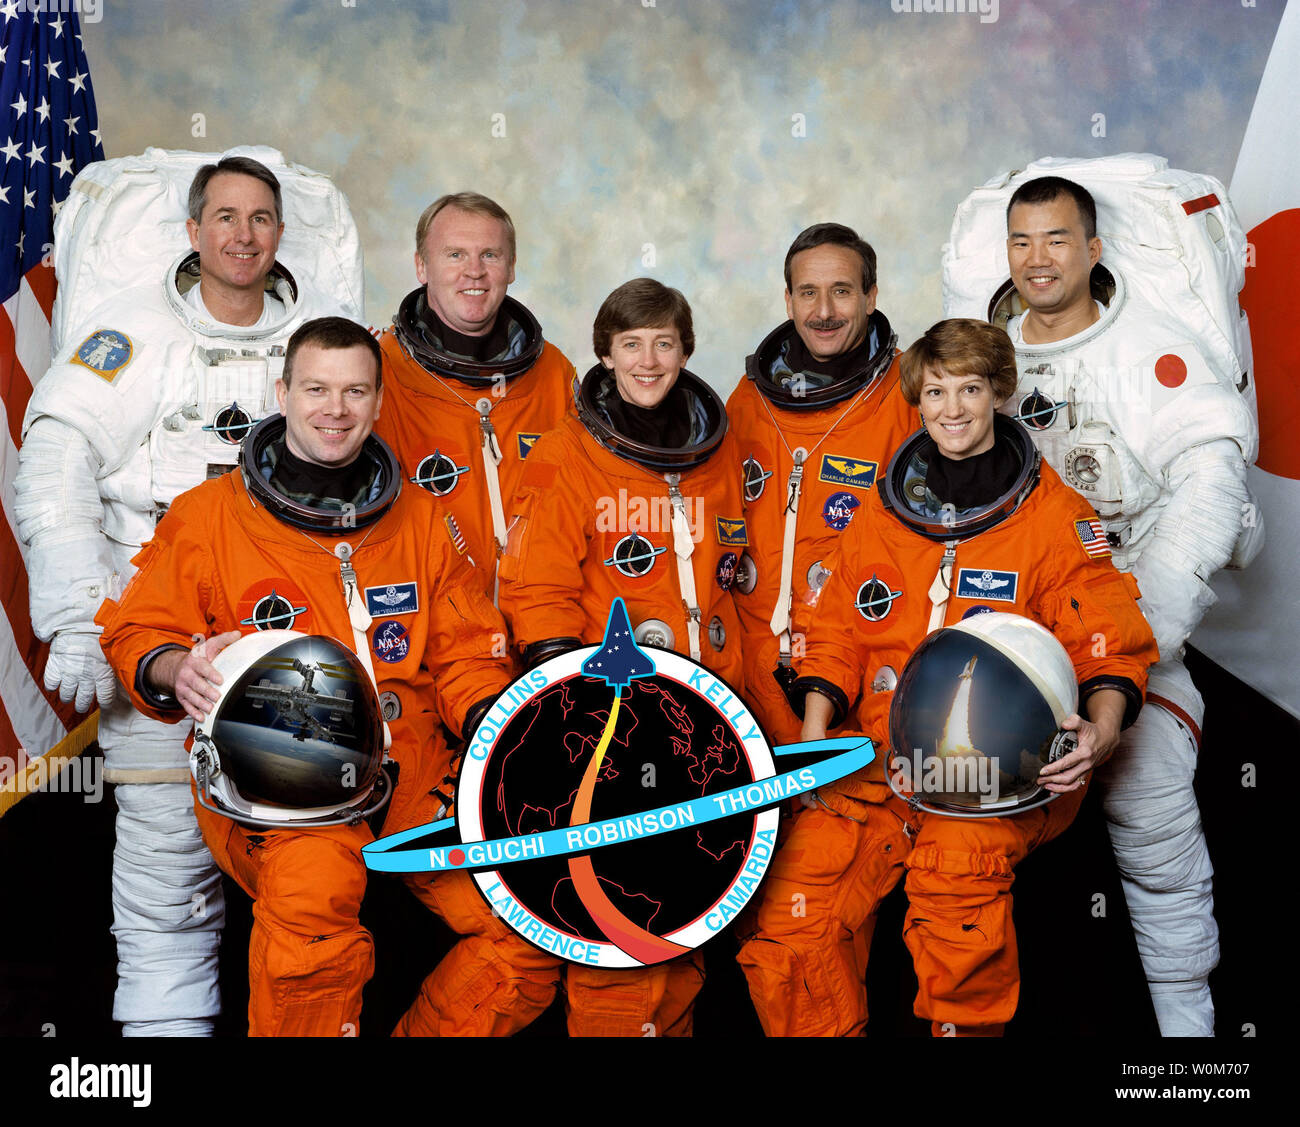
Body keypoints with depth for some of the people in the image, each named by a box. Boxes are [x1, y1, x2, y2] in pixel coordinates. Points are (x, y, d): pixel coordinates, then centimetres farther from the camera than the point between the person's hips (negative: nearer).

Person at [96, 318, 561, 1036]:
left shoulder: (423, 521, 15)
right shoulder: (206, 517, 6)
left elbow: (465, 654, 17)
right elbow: (136, 632, 9)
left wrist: (495, 721, -4)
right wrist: (175, 671, -15)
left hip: (411, 767, 4)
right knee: (314, 887, -37)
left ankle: (429, 1034, 10)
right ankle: (299, 1023, -8)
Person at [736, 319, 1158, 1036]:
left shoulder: (1052, 515, 4)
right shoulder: (880, 513, 14)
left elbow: (1110, 645, 2)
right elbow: (836, 633, 17)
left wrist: (1100, 731, -18)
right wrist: (815, 737, 2)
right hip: (877, 763, 3)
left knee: (956, 869, -32)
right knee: (784, 926, -13)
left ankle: (968, 1028, -5)